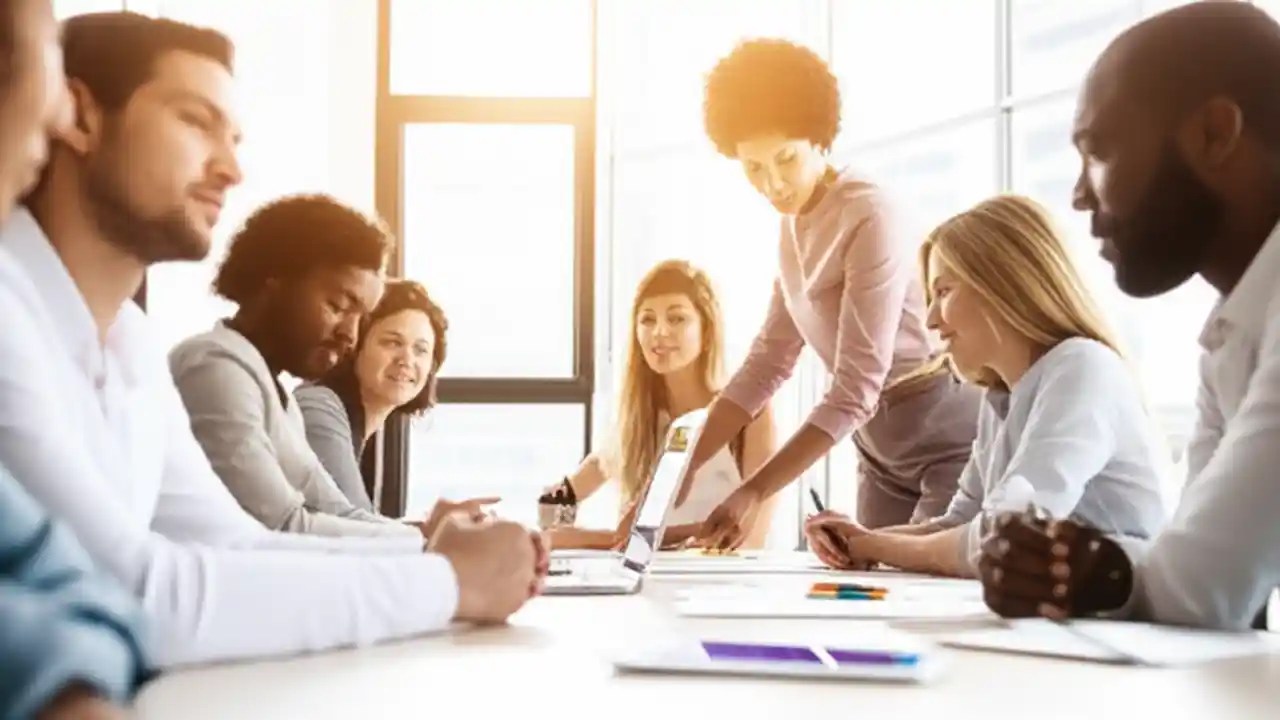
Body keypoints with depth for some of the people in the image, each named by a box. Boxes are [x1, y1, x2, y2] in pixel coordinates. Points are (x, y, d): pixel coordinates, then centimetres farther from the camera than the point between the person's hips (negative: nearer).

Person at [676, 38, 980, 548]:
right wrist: (684, 464, -3)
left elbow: (854, 392, -26)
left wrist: (753, 493, -31)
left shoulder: (869, 221, -22)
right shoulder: (795, 226, 3)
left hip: (951, 441, -7)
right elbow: (766, 363, 5)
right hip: (881, 452, 8)